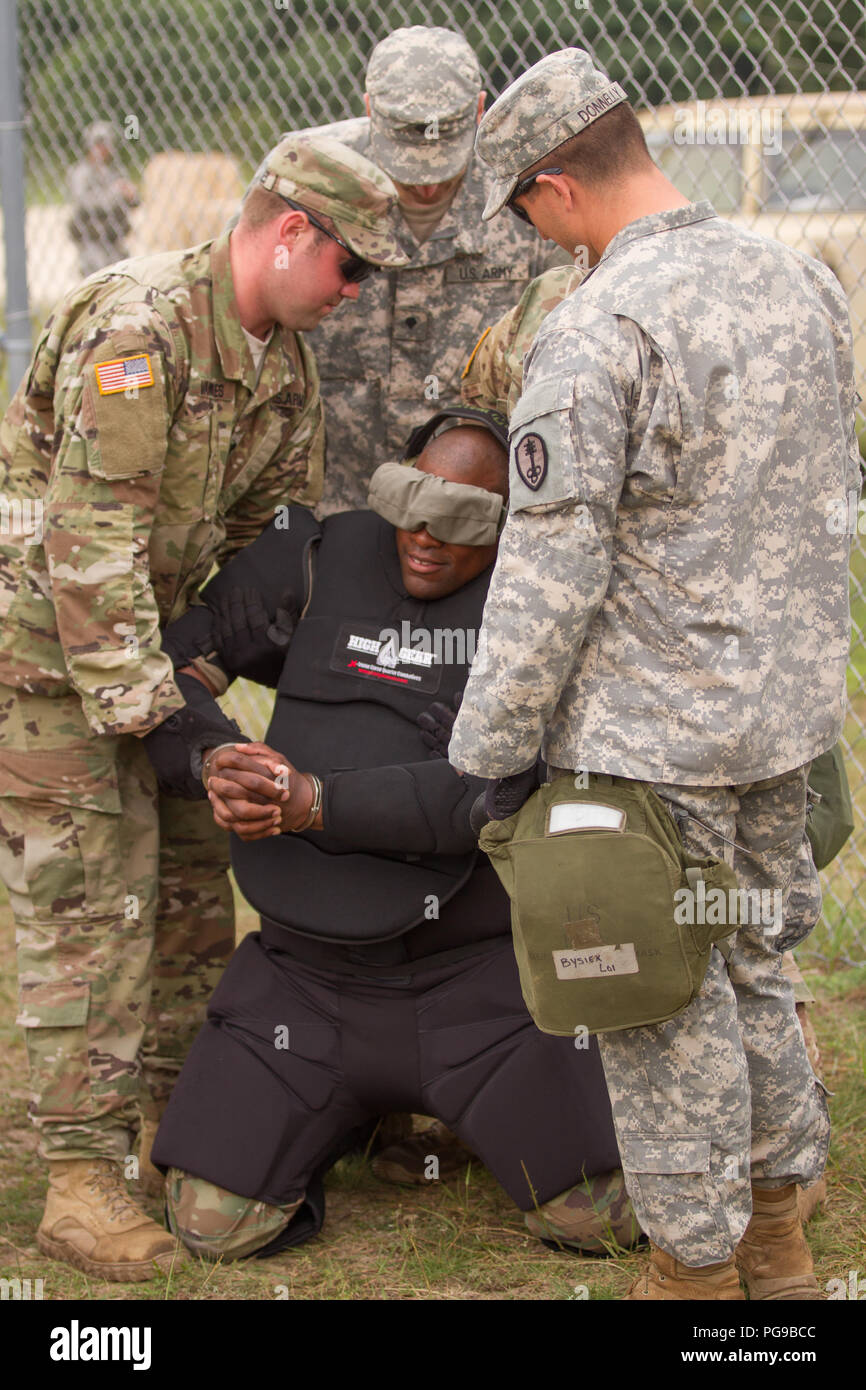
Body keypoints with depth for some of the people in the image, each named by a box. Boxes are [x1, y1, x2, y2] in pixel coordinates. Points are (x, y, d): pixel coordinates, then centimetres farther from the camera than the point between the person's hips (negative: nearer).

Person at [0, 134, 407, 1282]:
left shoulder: (285, 361, 5)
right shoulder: (137, 327, -25)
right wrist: (155, 713, -27)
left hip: (143, 634, 9)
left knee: (193, 872, 11)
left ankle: (182, 1117, 25)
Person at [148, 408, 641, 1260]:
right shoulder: (323, 560, -4)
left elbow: (493, 791, -22)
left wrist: (315, 803, -30)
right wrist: (215, 768, -17)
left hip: (474, 965, -2)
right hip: (311, 970, 2)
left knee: (601, 1219, -8)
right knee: (217, 1224, -8)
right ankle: (351, 1109, 21)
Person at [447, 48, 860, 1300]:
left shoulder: (597, 331, -20)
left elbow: (550, 571, -19)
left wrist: (497, 742, -9)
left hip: (652, 728, -8)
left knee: (663, 1002, 6)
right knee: (750, 963, 21)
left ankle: (697, 1263, 17)